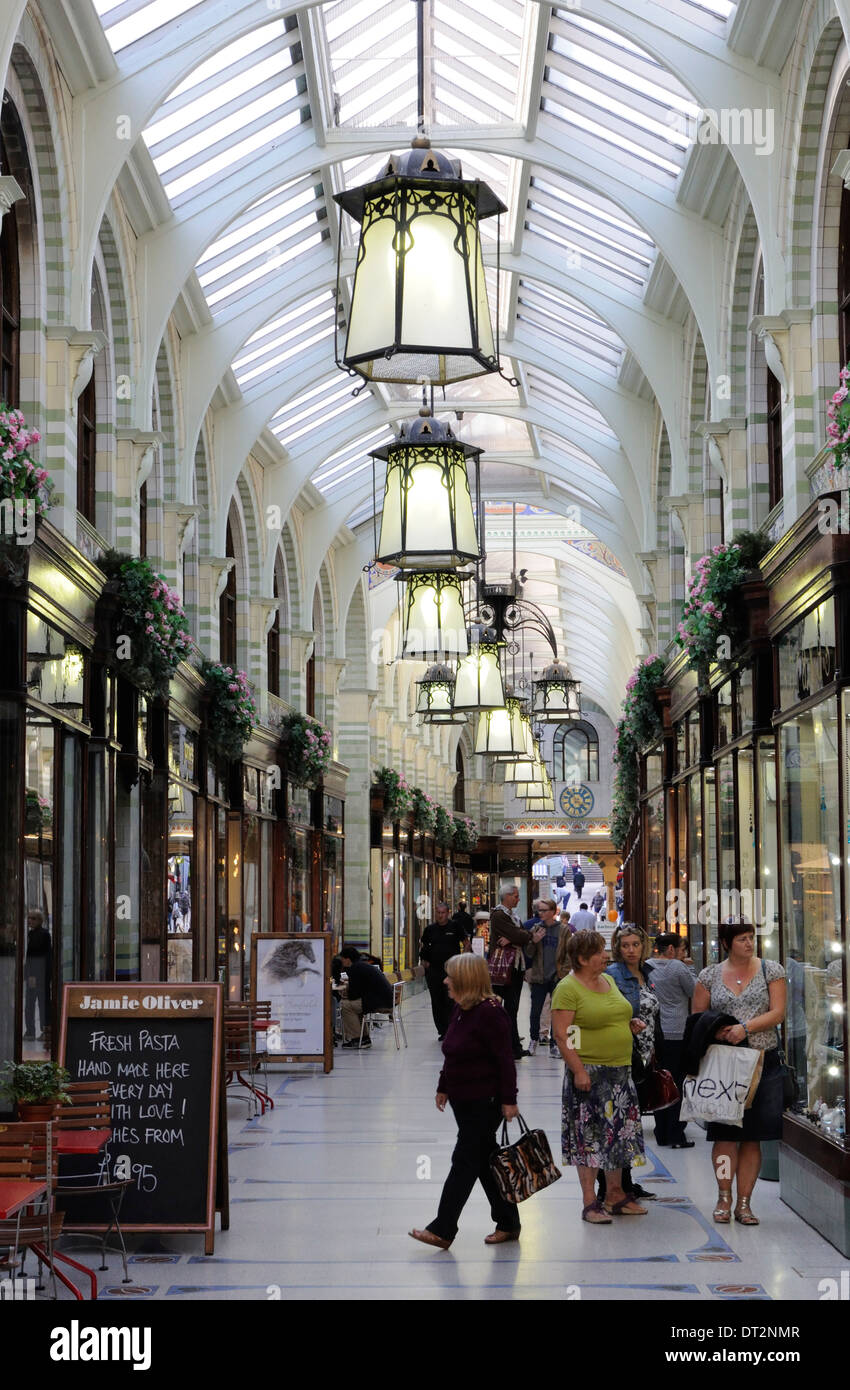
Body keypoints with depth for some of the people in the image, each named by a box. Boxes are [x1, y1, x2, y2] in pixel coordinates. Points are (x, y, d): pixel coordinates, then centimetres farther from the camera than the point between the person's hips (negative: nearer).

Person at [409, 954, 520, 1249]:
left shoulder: (489, 1013, -18)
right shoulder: (459, 1010, 10)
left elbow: (505, 1060, -18)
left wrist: (508, 1100, -19)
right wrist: (444, 1087, 21)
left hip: (486, 1102, -9)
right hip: (464, 1100, 9)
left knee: (465, 1161, -5)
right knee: (486, 1162, 13)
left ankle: (442, 1230, -1)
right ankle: (508, 1223, 23)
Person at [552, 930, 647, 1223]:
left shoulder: (608, 980, 13)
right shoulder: (568, 988, -12)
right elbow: (562, 1034, -16)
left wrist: (631, 1025, 7)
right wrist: (578, 1070, -21)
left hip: (620, 1070, 8)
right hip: (589, 1072, -8)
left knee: (619, 1133, 12)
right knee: (589, 1135, -2)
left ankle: (616, 1195, 23)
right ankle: (590, 1202, 4)